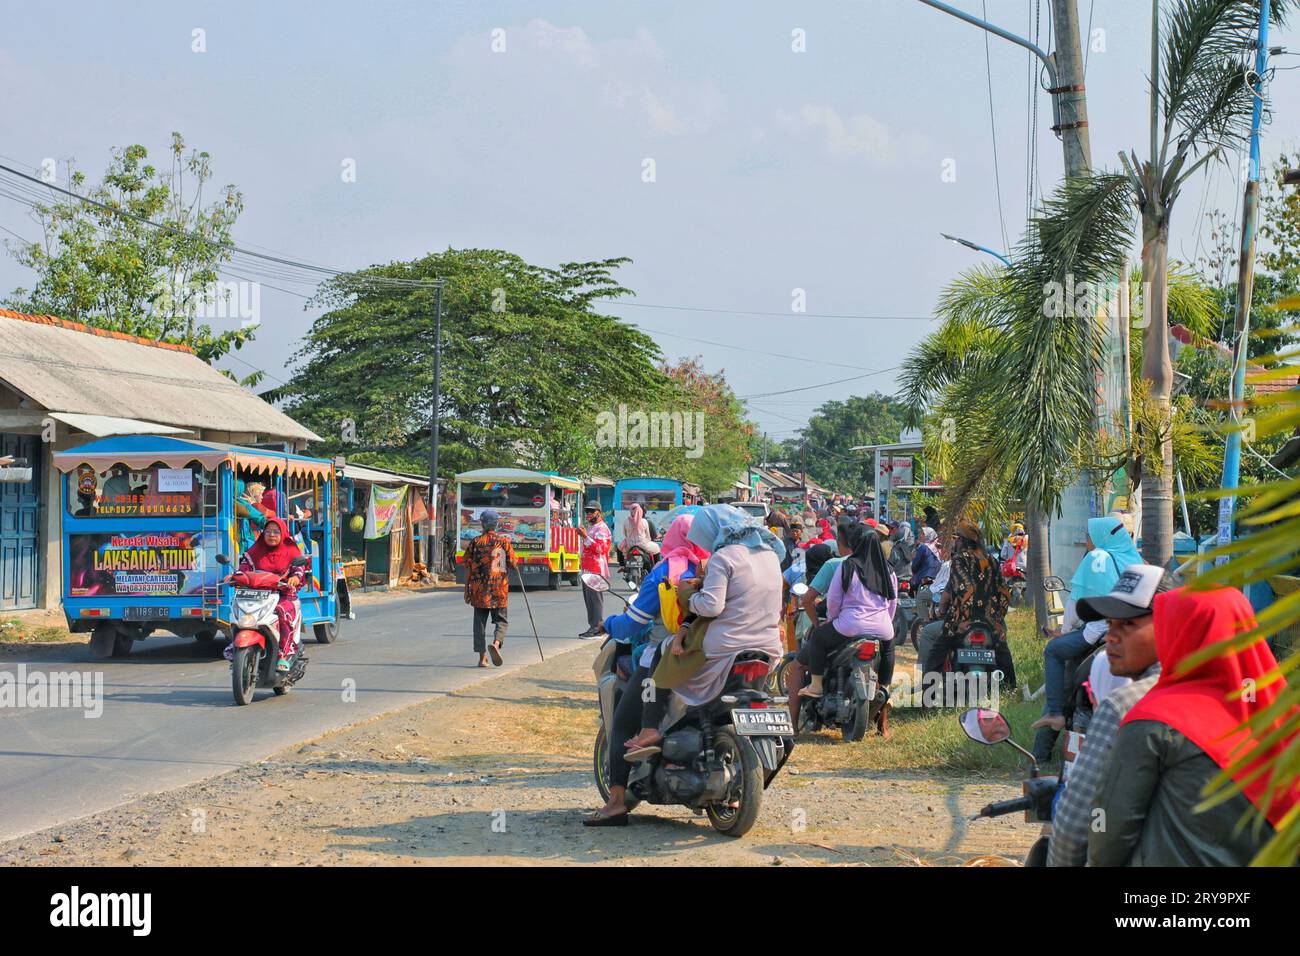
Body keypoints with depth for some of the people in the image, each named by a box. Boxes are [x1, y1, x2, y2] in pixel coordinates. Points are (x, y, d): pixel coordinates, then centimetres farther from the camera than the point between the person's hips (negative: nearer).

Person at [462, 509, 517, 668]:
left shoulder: (475, 542, 0)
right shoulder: (504, 541, -3)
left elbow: (468, 568, 0)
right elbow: (513, 563, -1)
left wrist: (467, 590, 8)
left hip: (479, 590, 1)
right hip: (499, 589, -1)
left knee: (480, 623, 8)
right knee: (501, 620, 9)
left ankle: (482, 657, 6)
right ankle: (496, 643, -19)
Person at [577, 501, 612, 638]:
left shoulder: (602, 528, -9)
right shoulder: (590, 527, 21)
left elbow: (599, 548, -21)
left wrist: (585, 536, -24)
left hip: (596, 570, -10)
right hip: (587, 568, 10)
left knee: (595, 598, -10)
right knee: (588, 599, 11)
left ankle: (598, 627, -10)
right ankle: (593, 626, 17)